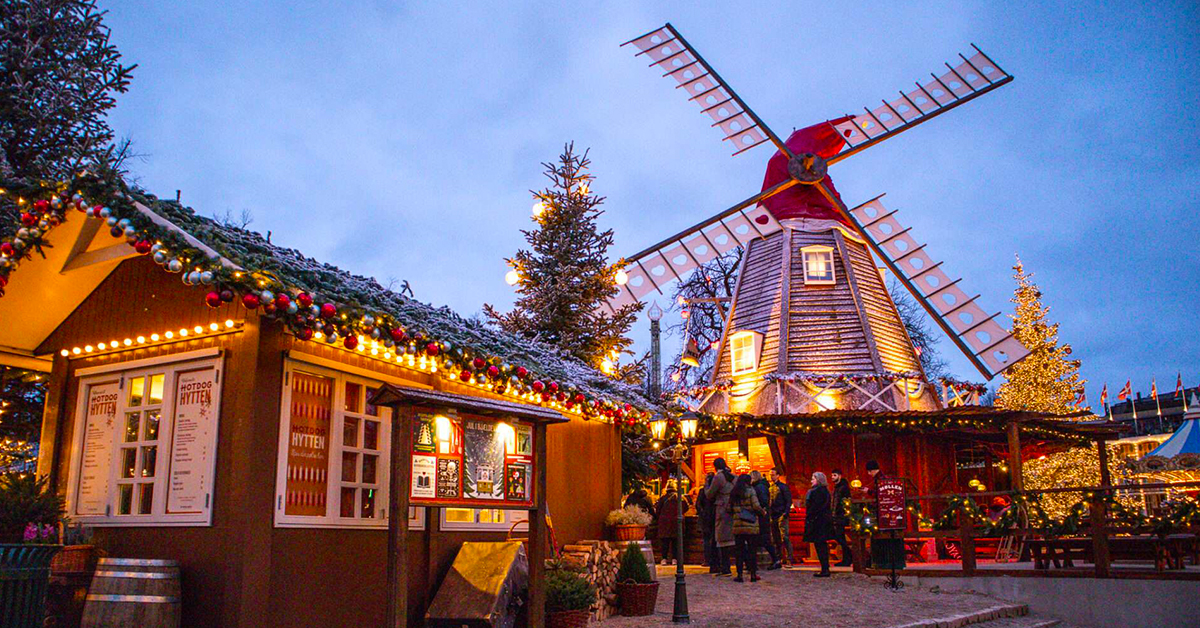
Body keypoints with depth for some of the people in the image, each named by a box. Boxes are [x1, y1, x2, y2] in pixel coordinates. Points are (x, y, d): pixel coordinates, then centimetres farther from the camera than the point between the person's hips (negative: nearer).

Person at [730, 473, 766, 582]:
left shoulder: (733, 493, 7)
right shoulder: (750, 491, -5)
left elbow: (729, 508, 7)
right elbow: (756, 506, -13)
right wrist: (763, 512, 5)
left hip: (738, 526, 3)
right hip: (751, 525, -3)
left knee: (739, 551, 7)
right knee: (752, 550, 6)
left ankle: (740, 575, 5)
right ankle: (753, 574, 9)